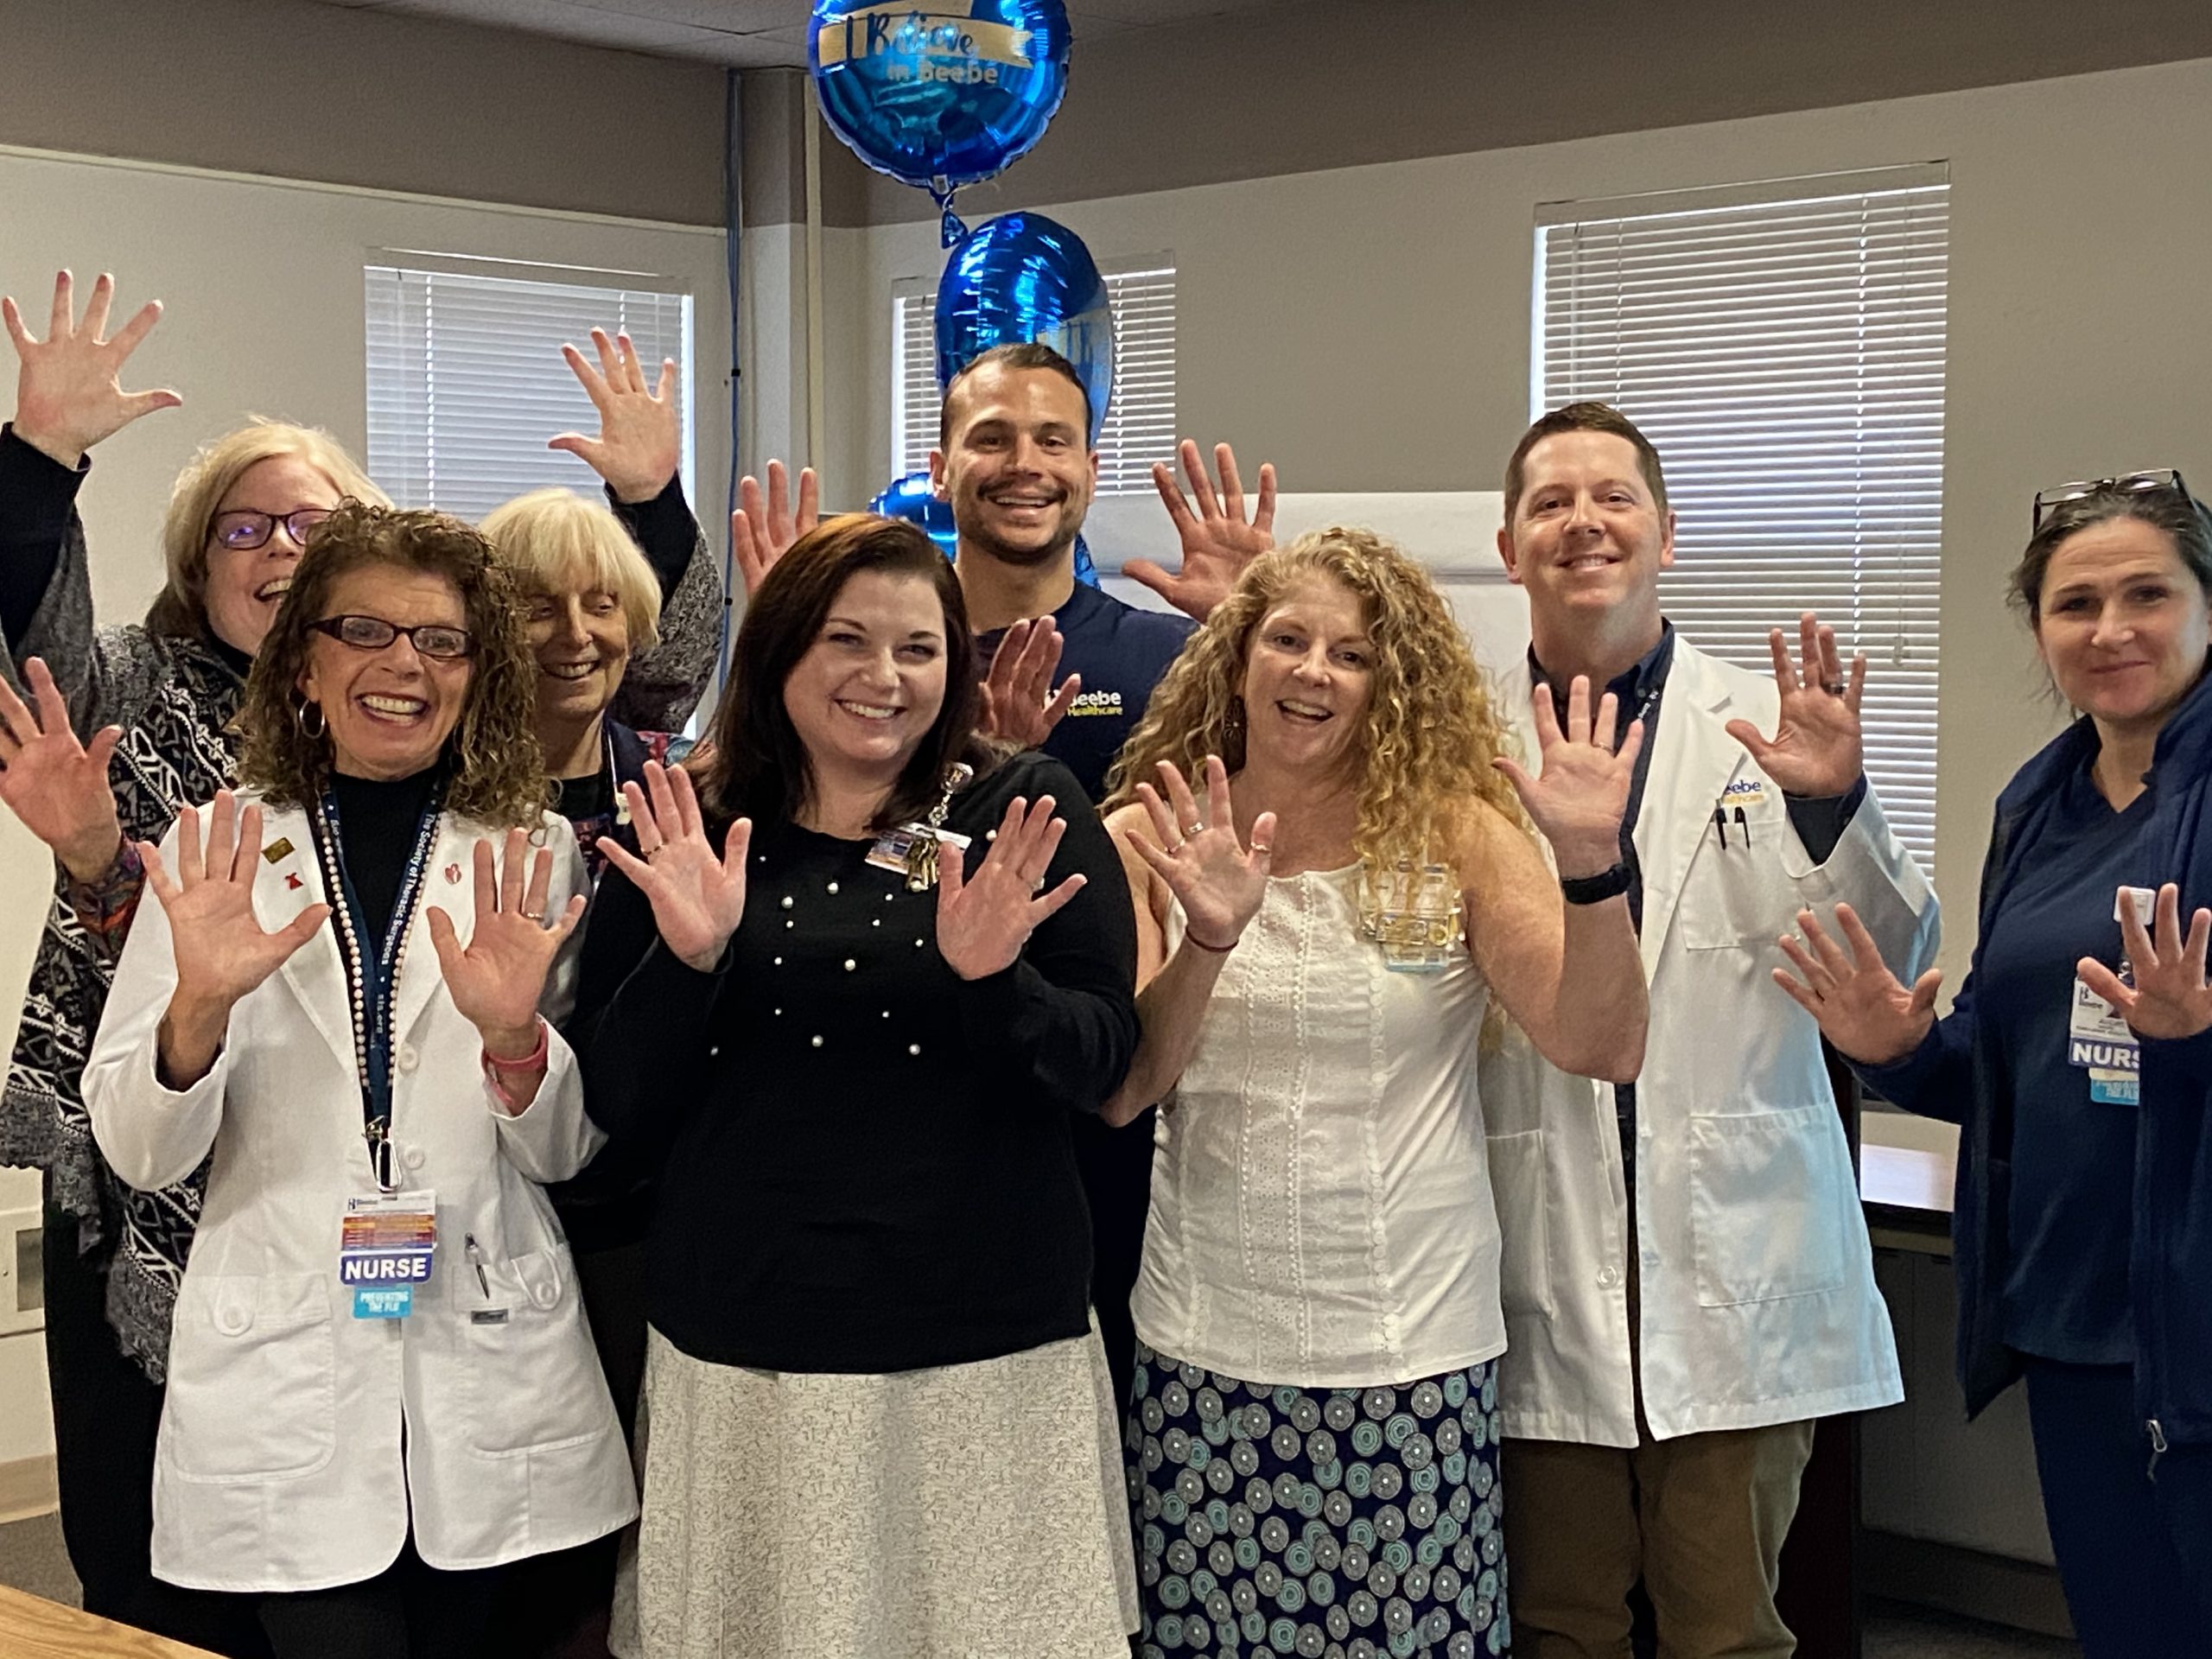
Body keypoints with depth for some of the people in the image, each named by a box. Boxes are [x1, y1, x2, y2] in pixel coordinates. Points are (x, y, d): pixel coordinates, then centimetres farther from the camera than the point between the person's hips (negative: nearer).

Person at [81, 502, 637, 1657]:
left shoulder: (532, 860, 3)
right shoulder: (217, 851, 1)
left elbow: (567, 1150, 4)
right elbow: (139, 1154, -2)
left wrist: (514, 1036, -16)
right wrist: (201, 1005, -21)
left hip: (488, 1373, 1)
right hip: (284, 1375, -1)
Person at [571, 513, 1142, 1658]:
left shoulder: (1026, 816, 1)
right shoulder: (682, 837, 3)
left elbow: (1102, 1061, -3)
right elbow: (619, 1108, 1)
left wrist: (993, 977, -21)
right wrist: (688, 957, -16)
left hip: (988, 1352, 0)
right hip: (743, 1360, 1)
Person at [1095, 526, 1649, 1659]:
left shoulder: (1455, 832, -1)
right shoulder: (1148, 839, -1)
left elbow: (1601, 1046, -8)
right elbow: (1119, 1091, -9)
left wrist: (1591, 861, -21)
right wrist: (1209, 939, -24)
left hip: (1420, 1356, 0)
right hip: (1207, 1351, 0)